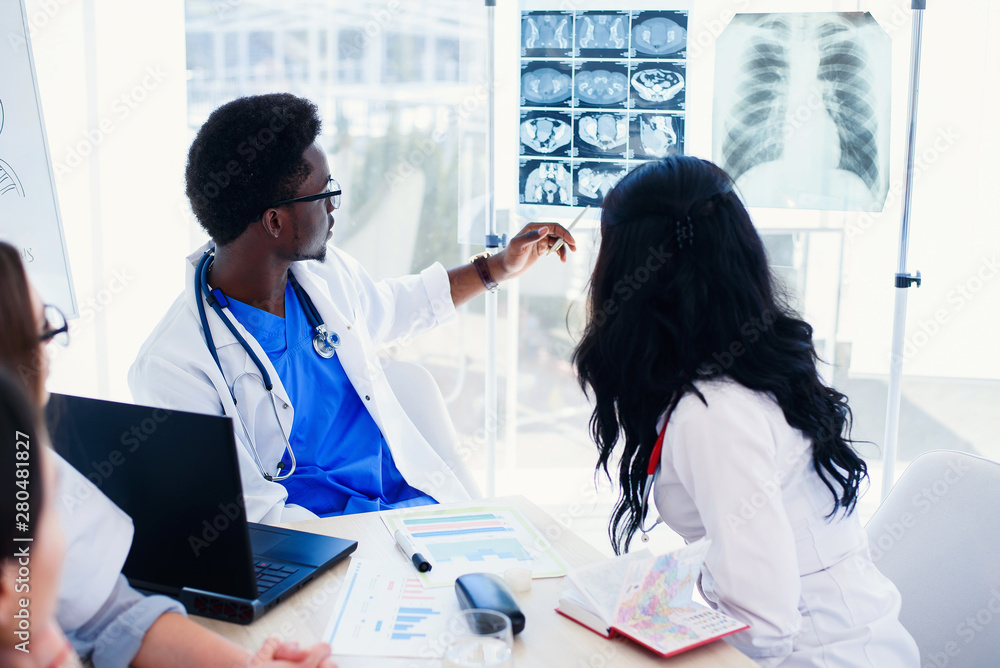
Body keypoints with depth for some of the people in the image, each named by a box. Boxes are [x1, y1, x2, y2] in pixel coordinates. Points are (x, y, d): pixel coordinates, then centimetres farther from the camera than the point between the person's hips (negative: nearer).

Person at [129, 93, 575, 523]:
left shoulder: (327, 272, 7)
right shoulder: (173, 367, -16)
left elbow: (390, 307, 30)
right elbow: (255, 515, -17)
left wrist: (499, 267, 32)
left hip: (421, 499, 7)